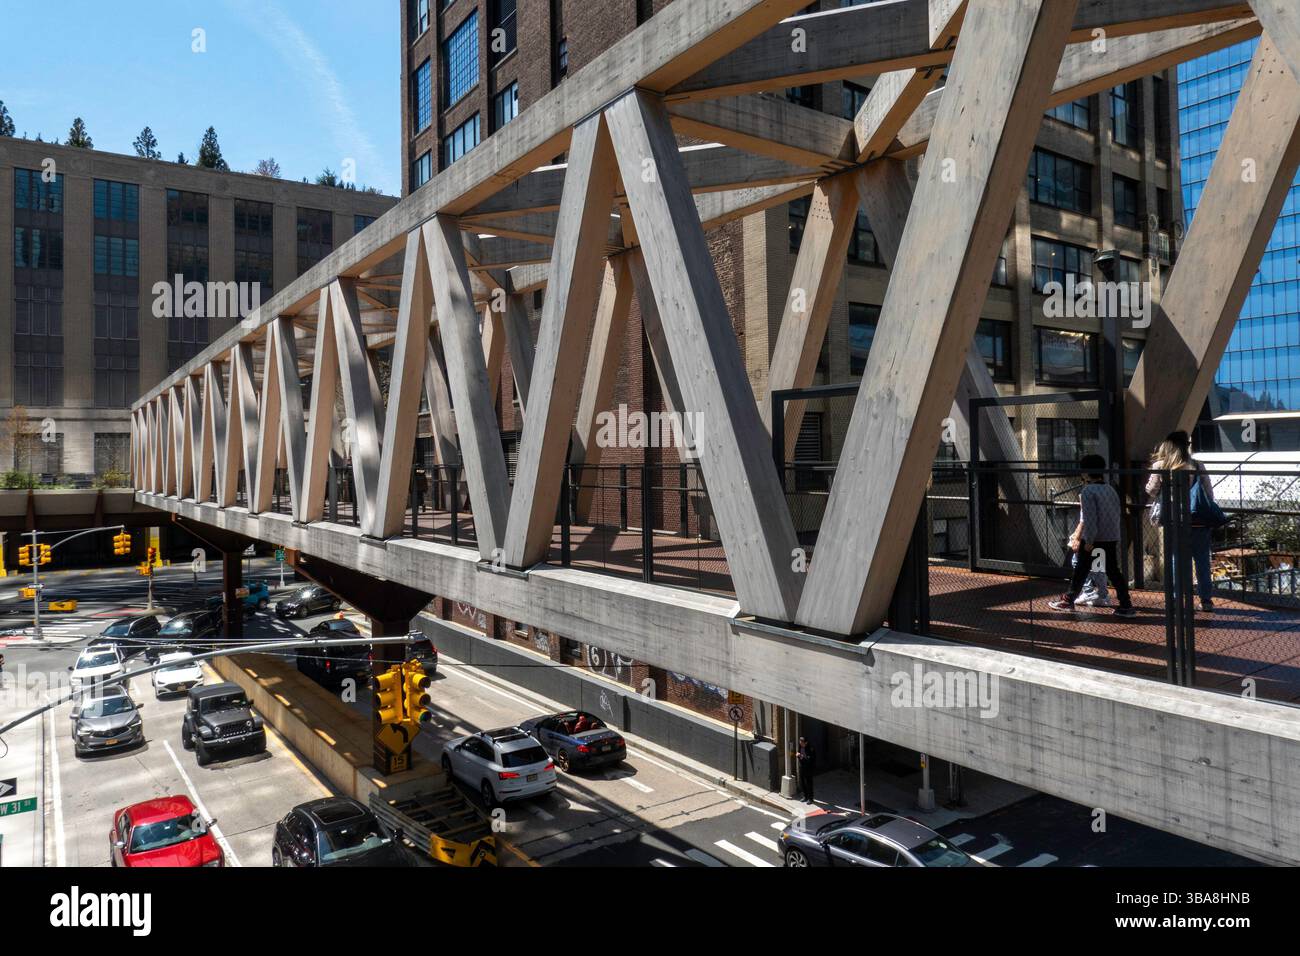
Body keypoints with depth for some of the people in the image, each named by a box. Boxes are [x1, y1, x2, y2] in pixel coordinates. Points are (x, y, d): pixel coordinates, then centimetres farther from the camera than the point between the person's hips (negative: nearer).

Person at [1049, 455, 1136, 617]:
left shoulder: (1087, 491, -11)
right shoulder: (1111, 490, 11)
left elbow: (1089, 518, -18)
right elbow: (1116, 514, 14)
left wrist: (1089, 541, -17)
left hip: (1093, 537, -6)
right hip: (1112, 537, 6)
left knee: (1081, 569, 6)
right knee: (1114, 571, 9)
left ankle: (1068, 600, 16)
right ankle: (1126, 605, 6)